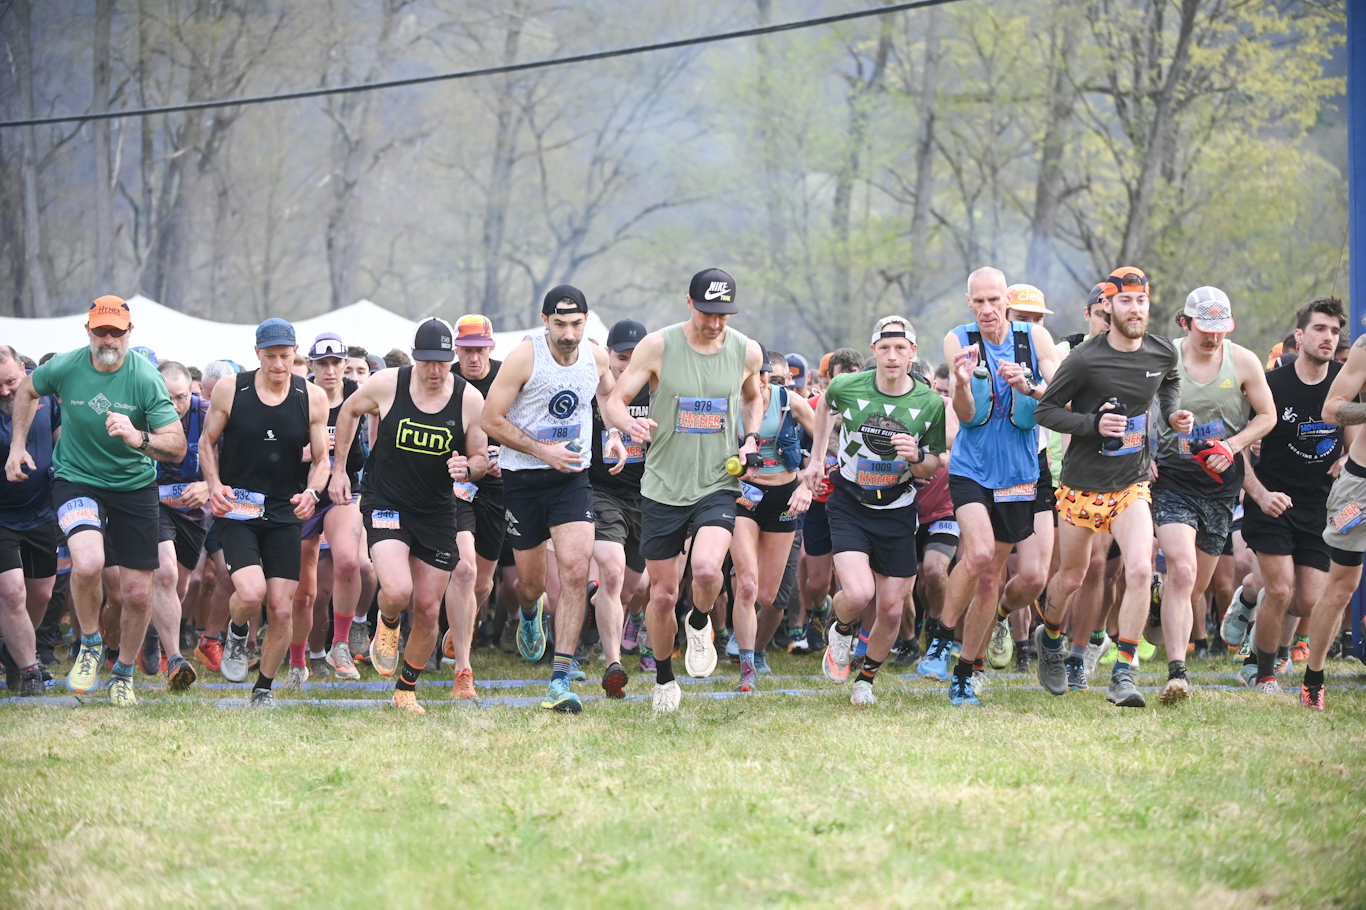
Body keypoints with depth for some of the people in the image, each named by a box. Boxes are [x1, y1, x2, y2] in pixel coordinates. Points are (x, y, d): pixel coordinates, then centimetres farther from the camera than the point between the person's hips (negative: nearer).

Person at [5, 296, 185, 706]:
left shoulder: (146, 379, -16)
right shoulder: (64, 368, -11)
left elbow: (177, 447, -20)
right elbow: (27, 391, 13)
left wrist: (139, 438, -39)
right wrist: (17, 445, 7)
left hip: (135, 487, 1)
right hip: (77, 480, -1)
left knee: (137, 593, 2)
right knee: (88, 563, -29)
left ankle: (124, 672, 29)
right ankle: (90, 642, 0)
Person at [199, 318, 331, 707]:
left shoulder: (313, 398, -1)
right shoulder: (230, 390, -4)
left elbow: (321, 459, 7)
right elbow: (207, 442, 8)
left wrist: (311, 492, -14)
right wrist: (215, 486, -9)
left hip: (284, 514, 2)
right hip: (235, 510, -2)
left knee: (282, 611, -1)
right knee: (251, 593, -23)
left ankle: (264, 688, 21)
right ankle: (237, 635, 13)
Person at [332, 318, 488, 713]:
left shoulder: (470, 399, -8)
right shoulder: (387, 384, -11)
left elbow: (481, 458, 4)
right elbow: (349, 410, 9)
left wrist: (467, 468, -20)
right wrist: (339, 469, 9)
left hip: (437, 513, 2)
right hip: (386, 502, -2)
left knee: (427, 609, 5)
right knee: (397, 591, -24)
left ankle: (407, 689, 27)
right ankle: (387, 624, 14)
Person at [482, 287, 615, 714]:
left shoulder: (596, 356, -1)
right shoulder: (525, 357, -15)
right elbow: (491, 420, -12)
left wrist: (615, 435, 8)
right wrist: (544, 450, -16)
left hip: (572, 477, 2)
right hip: (522, 481, -2)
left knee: (575, 571, -17)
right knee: (531, 583, 9)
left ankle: (561, 680, -15)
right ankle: (530, 612, 50)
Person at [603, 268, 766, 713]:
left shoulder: (746, 352, 0)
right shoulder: (658, 346, -8)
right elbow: (613, 402, -5)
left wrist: (751, 439, 4)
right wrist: (629, 423, -28)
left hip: (717, 486, 0)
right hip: (663, 488, 0)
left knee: (707, 569, -26)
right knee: (663, 594, 4)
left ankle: (700, 624, 9)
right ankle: (664, 680, 28)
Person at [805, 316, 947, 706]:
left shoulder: (930, 403, -9)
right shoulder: (847, 387, -11)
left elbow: (932, 469, 1)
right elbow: (825, 406, 15)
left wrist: (916, 457, -21)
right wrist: (817, 457, 15)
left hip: (897, 512, 2)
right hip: (849, 507, -2)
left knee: (891, 610, 2)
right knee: (858, 594, -22)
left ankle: (866, 679, 28)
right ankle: (841, 631, 15)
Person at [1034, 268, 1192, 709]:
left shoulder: (1163, 353, -1)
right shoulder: (1085, 359, -16)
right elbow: (1046, 410, -8)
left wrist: (1173, 412, 4)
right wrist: (1093, 424, -23)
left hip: (1131, 485, 2)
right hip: (1082, 485, -2)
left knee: (1140, 570, -18)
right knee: (1072, 577, 12)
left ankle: (1123, 676, -13)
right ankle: (1049, 638, 45)